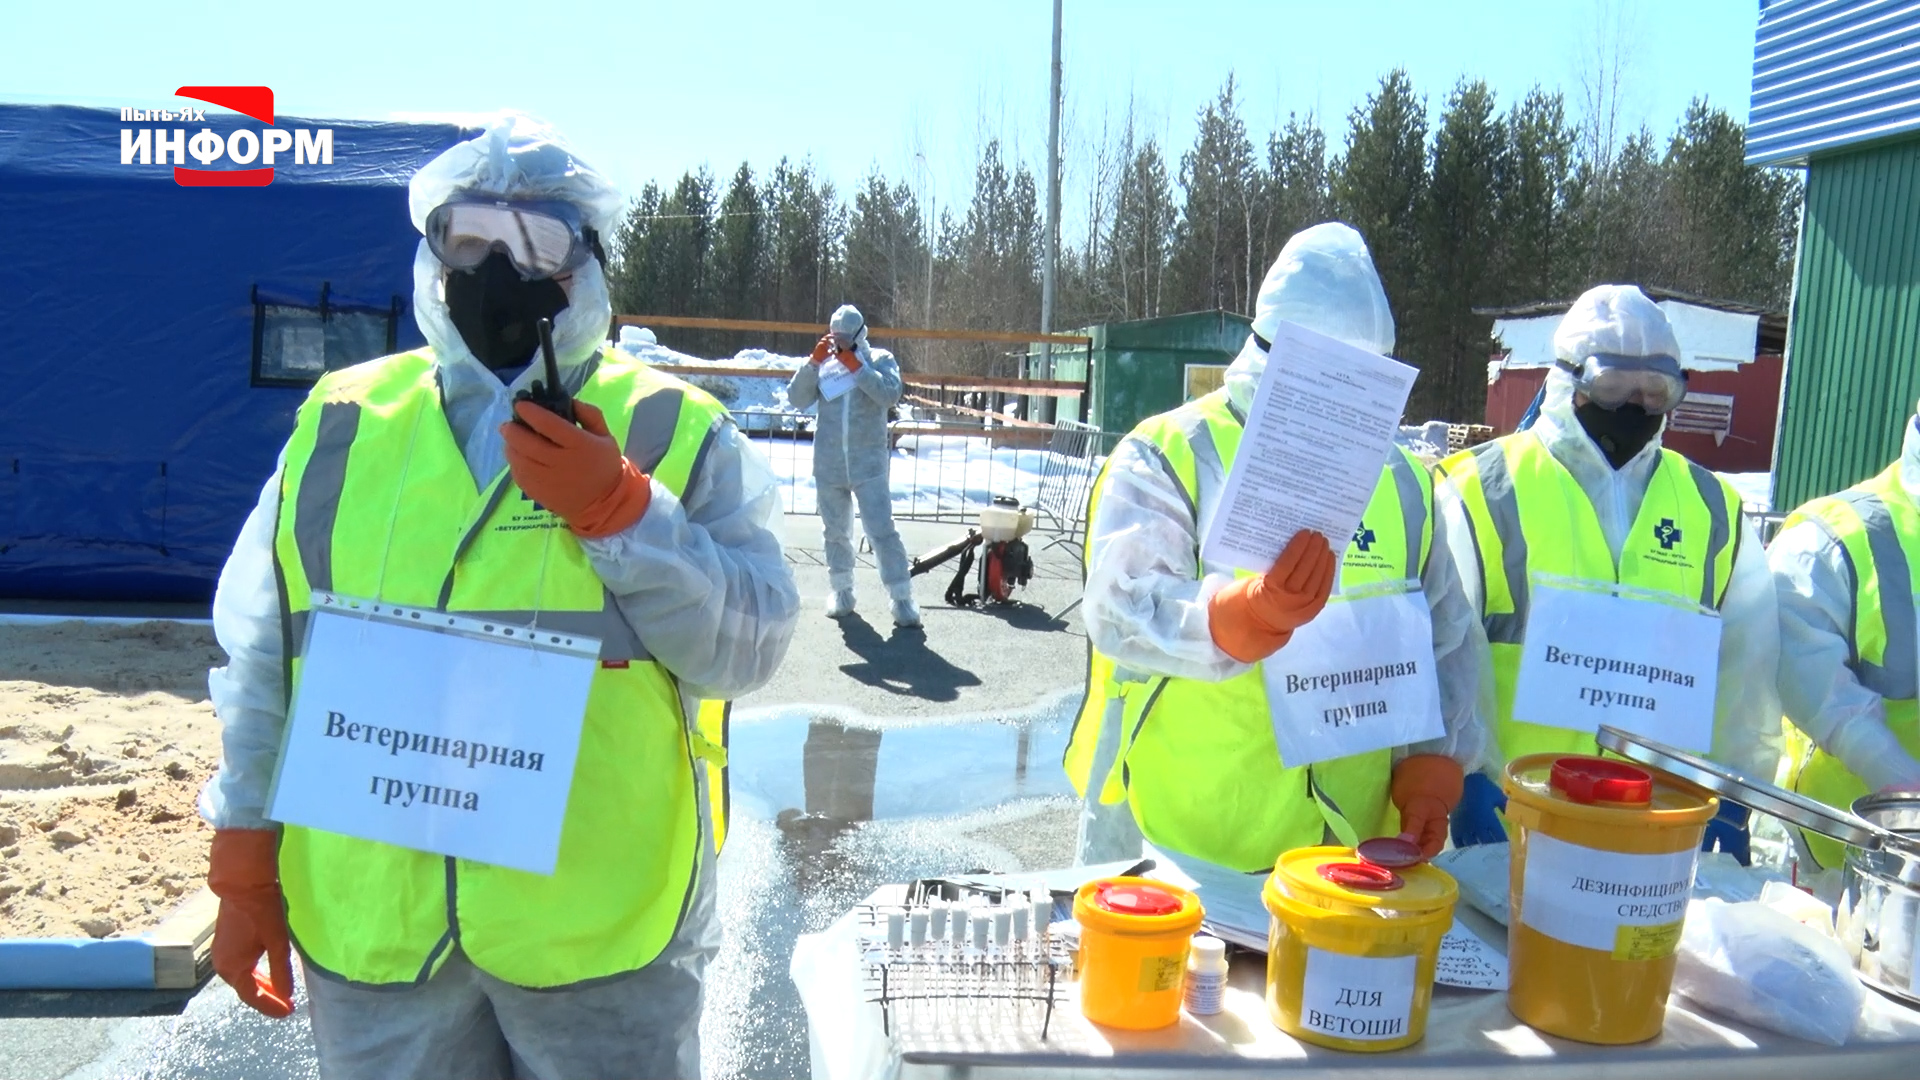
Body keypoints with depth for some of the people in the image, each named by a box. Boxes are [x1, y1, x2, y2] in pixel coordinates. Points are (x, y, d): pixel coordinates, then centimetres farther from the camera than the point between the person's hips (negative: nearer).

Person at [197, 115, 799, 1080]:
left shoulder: (674, 431, -1)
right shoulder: (340, 426, 6)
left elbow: (750, 644, -9)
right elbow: (261, 662, 10)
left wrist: (617, 510, -19)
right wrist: (244, 868, 9)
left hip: (599, 920, -2)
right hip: (370, 919, 2)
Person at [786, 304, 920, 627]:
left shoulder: (880, 359, 1)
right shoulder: (823, 364, 6)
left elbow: (890, 394, -16)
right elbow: (798, 399, -3)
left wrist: (856, 366, -16)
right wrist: (814, 361, -12)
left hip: (869, 463, -3)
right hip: (828, 465, 3)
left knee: (882, 531, -9)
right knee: (836, 532, 13)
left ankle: (902, 597, -5)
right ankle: (841, 591, 27)